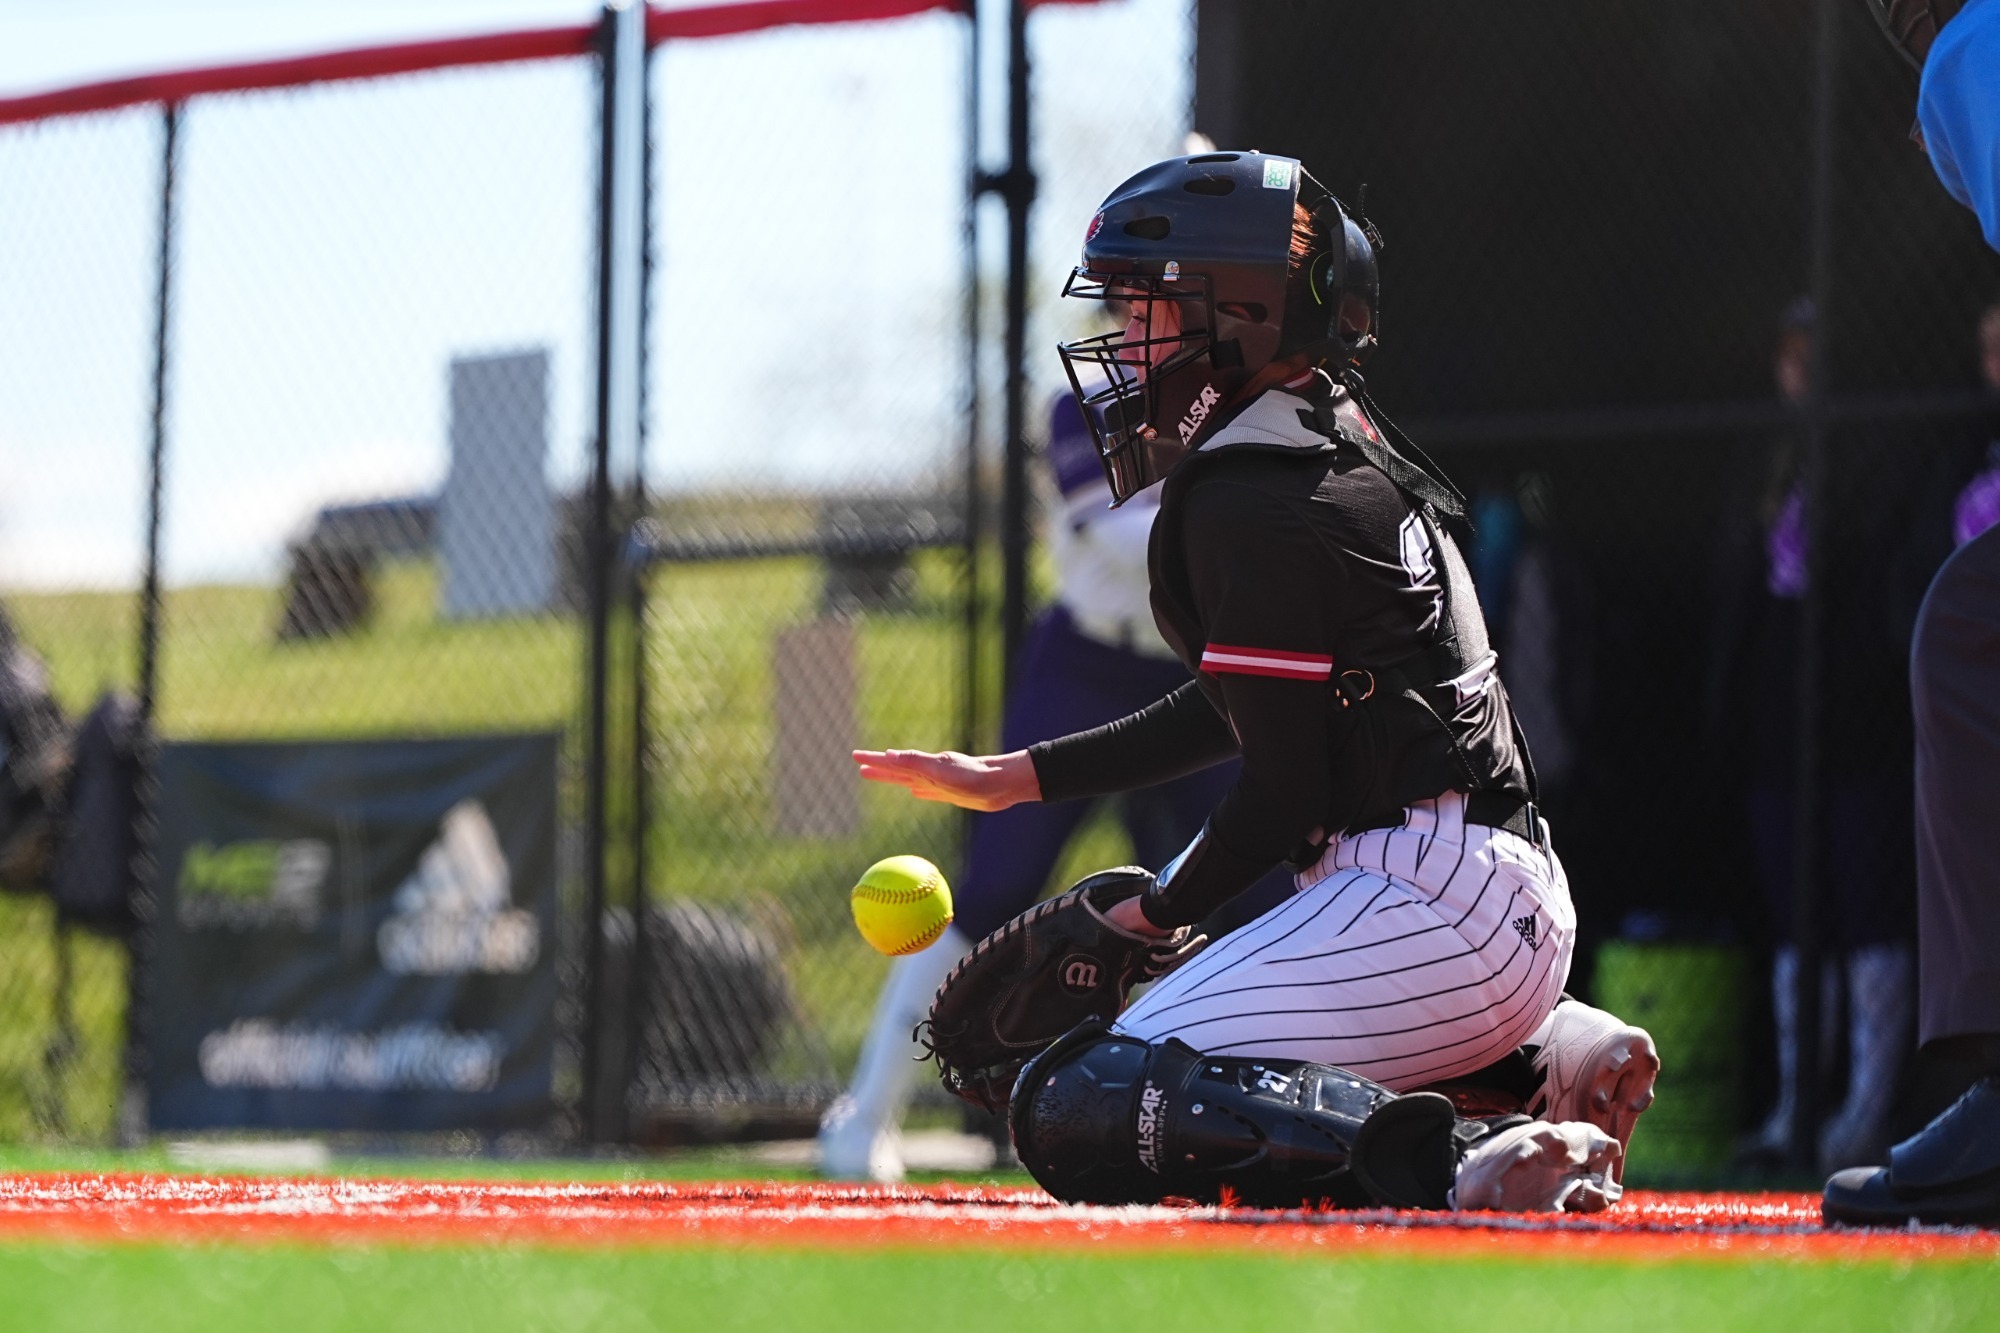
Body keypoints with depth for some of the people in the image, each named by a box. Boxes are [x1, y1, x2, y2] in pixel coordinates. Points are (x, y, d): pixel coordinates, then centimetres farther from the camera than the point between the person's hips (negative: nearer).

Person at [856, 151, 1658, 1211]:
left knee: (1075, 1102, -16)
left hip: (1428, 903, -10)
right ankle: (1550, 1059, 12)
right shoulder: (1344, 444, 18)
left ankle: (1464, 1160, -27)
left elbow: (1286, 788, -14)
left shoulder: (1250, 498, -13)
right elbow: (1241, 711, 26)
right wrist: (1011, 778, 27)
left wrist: (1161, 912, 3)